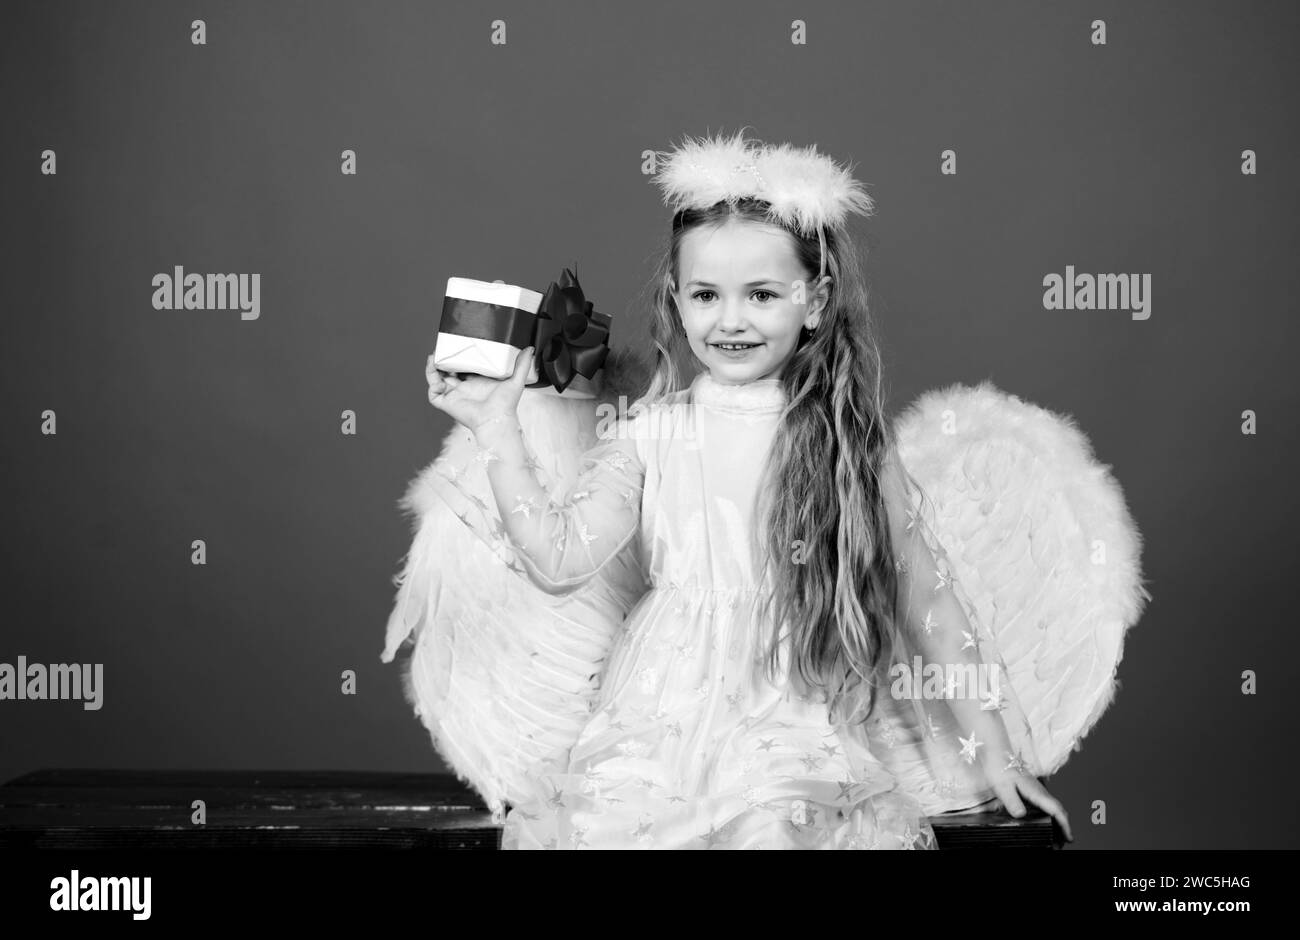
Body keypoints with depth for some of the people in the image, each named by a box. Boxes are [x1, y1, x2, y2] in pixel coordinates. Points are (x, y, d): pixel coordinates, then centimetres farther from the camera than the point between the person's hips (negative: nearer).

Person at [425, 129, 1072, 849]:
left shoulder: (848, 439, 3)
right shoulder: (651, 435, 5)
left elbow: (927, 598, 6)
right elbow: (558, 560, -4)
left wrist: (990, 748, 7)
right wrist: (497, 428, -7)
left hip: (794, 720, -1)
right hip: (659, 717, 1)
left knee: (779, 822, -30)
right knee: (597, 821, -24)